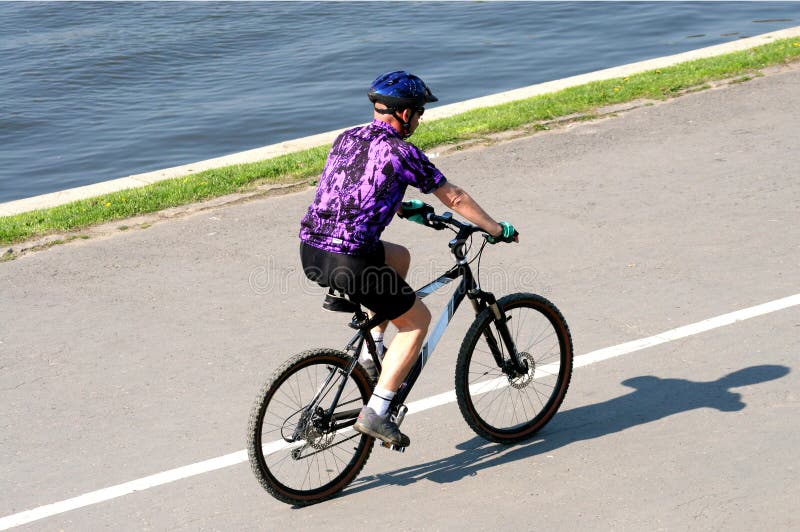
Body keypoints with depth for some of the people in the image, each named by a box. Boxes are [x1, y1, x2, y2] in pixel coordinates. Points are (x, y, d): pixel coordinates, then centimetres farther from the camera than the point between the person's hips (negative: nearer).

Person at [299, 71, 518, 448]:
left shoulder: (346, 139, 17)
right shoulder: (402, 152, -3)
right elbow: (454, 198, 5)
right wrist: (498, 229, 19)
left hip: (310, 252, 8)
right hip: (349, 262, -7)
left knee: (399, 257, 31)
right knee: (417, 319, 13)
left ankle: (373, 351, 27)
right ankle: (375, 413, 5)